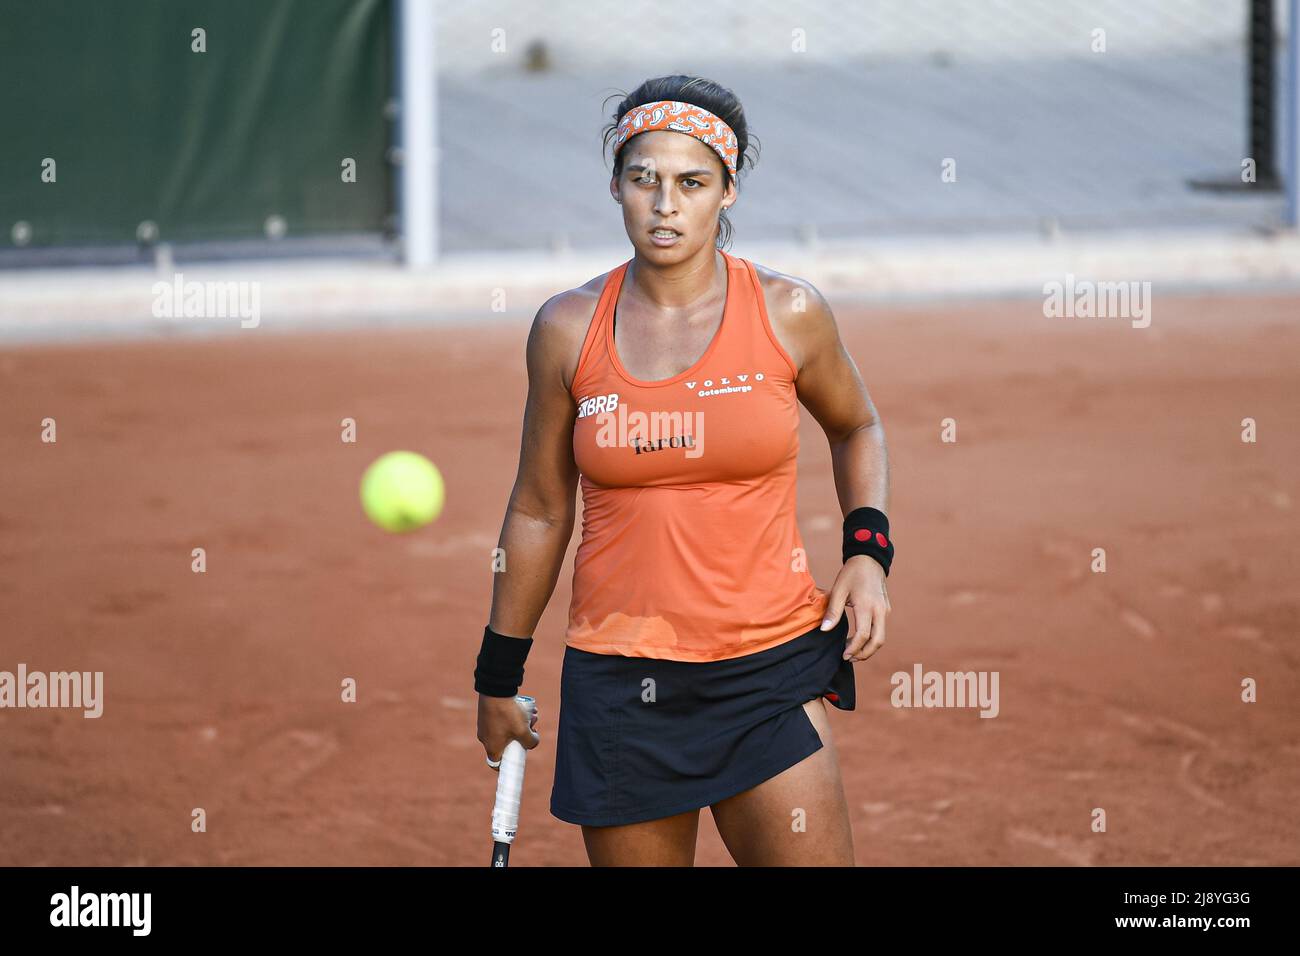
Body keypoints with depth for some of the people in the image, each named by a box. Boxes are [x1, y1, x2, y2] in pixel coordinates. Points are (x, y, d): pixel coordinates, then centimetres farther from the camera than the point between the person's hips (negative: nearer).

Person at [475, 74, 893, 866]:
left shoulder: (789, 313, -2)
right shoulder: (569, 328, 0)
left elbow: (856, 426, 18)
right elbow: (539, 511, 11)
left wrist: (868, 548, 1)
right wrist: (499, 675, 16)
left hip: (770, 671, -1)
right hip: (618, 676, 1)